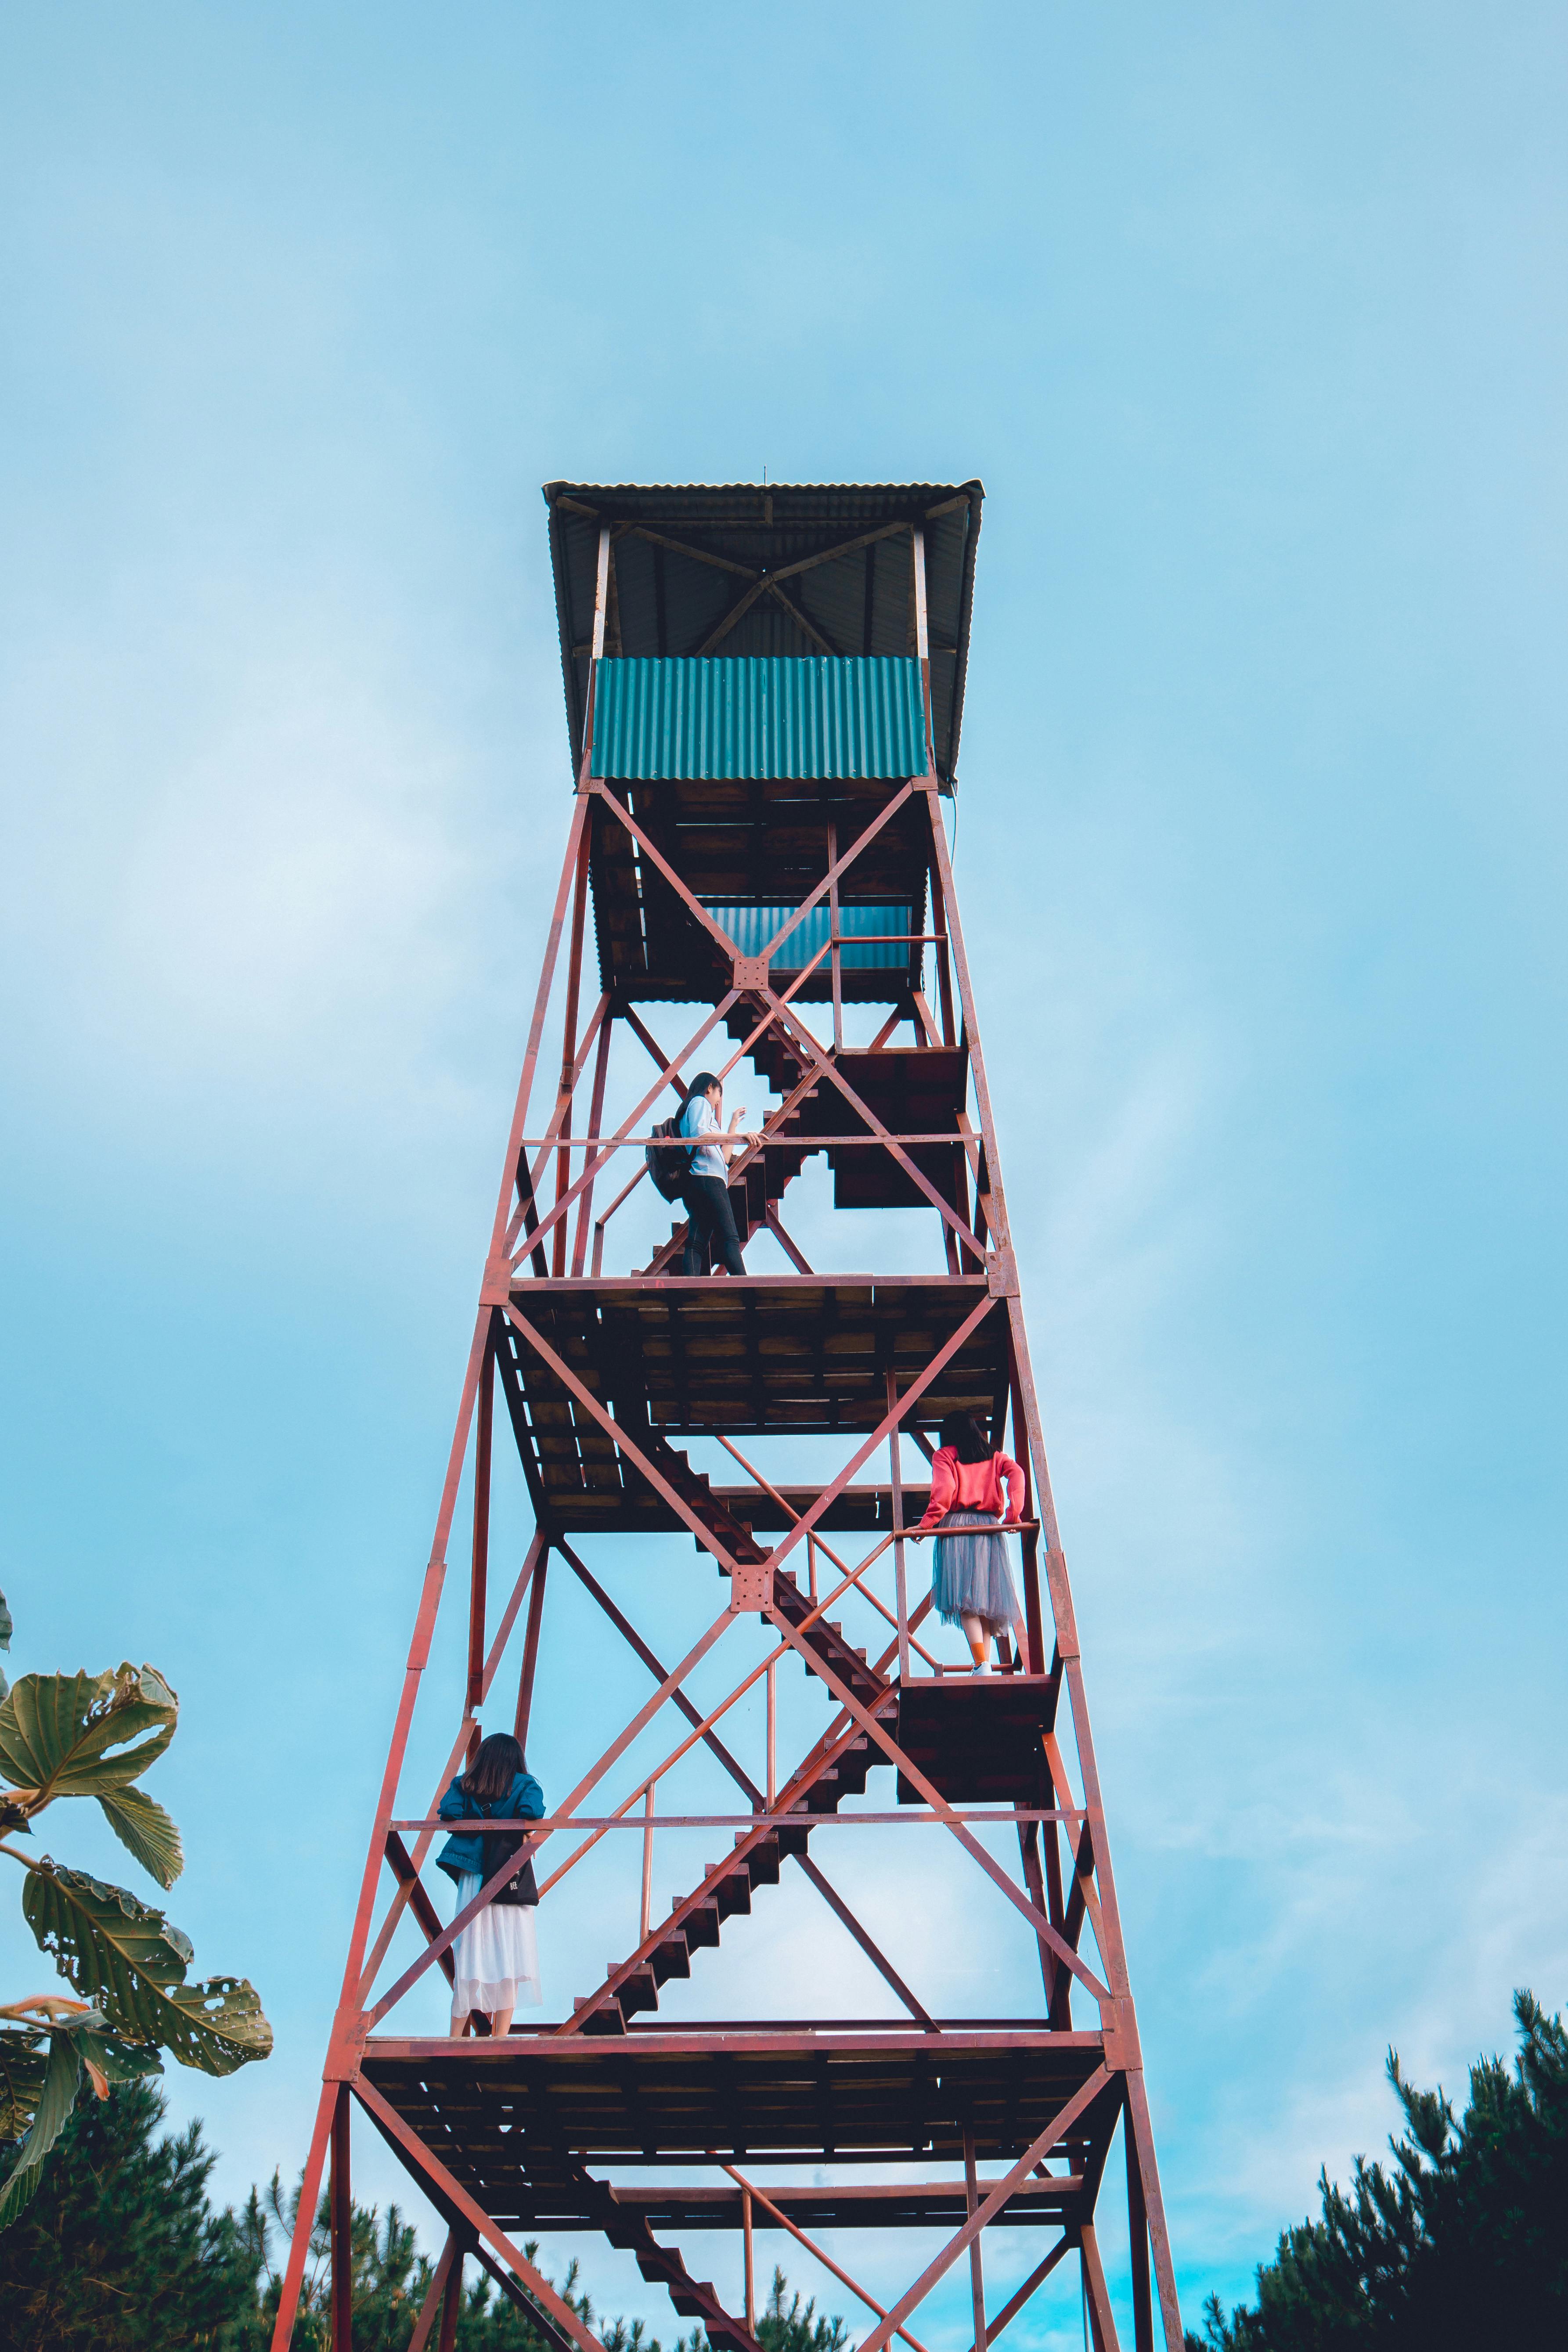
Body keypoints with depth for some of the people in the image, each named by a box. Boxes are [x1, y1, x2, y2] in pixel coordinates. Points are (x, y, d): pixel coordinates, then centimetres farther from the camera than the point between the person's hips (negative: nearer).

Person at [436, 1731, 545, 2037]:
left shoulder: (464, 1785, 8)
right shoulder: (525, 1784, 1)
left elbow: (448, 1811, -9)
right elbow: (532, 1812, -17)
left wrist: (476, 1826, 7)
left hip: (472, 1878, 3)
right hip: (511, 1880, -3)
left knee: (468, 1957, 8)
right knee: (509, 1959, 3)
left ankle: (455, 2038, 10)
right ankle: (499, 2041, 3)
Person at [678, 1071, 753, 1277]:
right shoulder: (700, 1102, 8)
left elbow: (724, 1157, 35)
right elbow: (699, 1134, -15)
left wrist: (734, 1124, 44)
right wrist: (738, 1137, -18)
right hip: (707, 1179, -9)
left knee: (697, 1244, -6)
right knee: (729, 1239, -19)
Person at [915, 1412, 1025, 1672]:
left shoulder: (945, 1455, 9)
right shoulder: (992, 1456, 20)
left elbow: (943, 1492, -7)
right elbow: (1016, 1473, 1)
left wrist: (926, 1524, -7)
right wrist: (1013, 1512, -4)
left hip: (957, 1526, -4)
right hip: (989, 1527, 4)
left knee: (965, 1600, -11)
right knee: (986, 1593, 6)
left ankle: (981, 1664, -25)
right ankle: (984, 1665, -2)